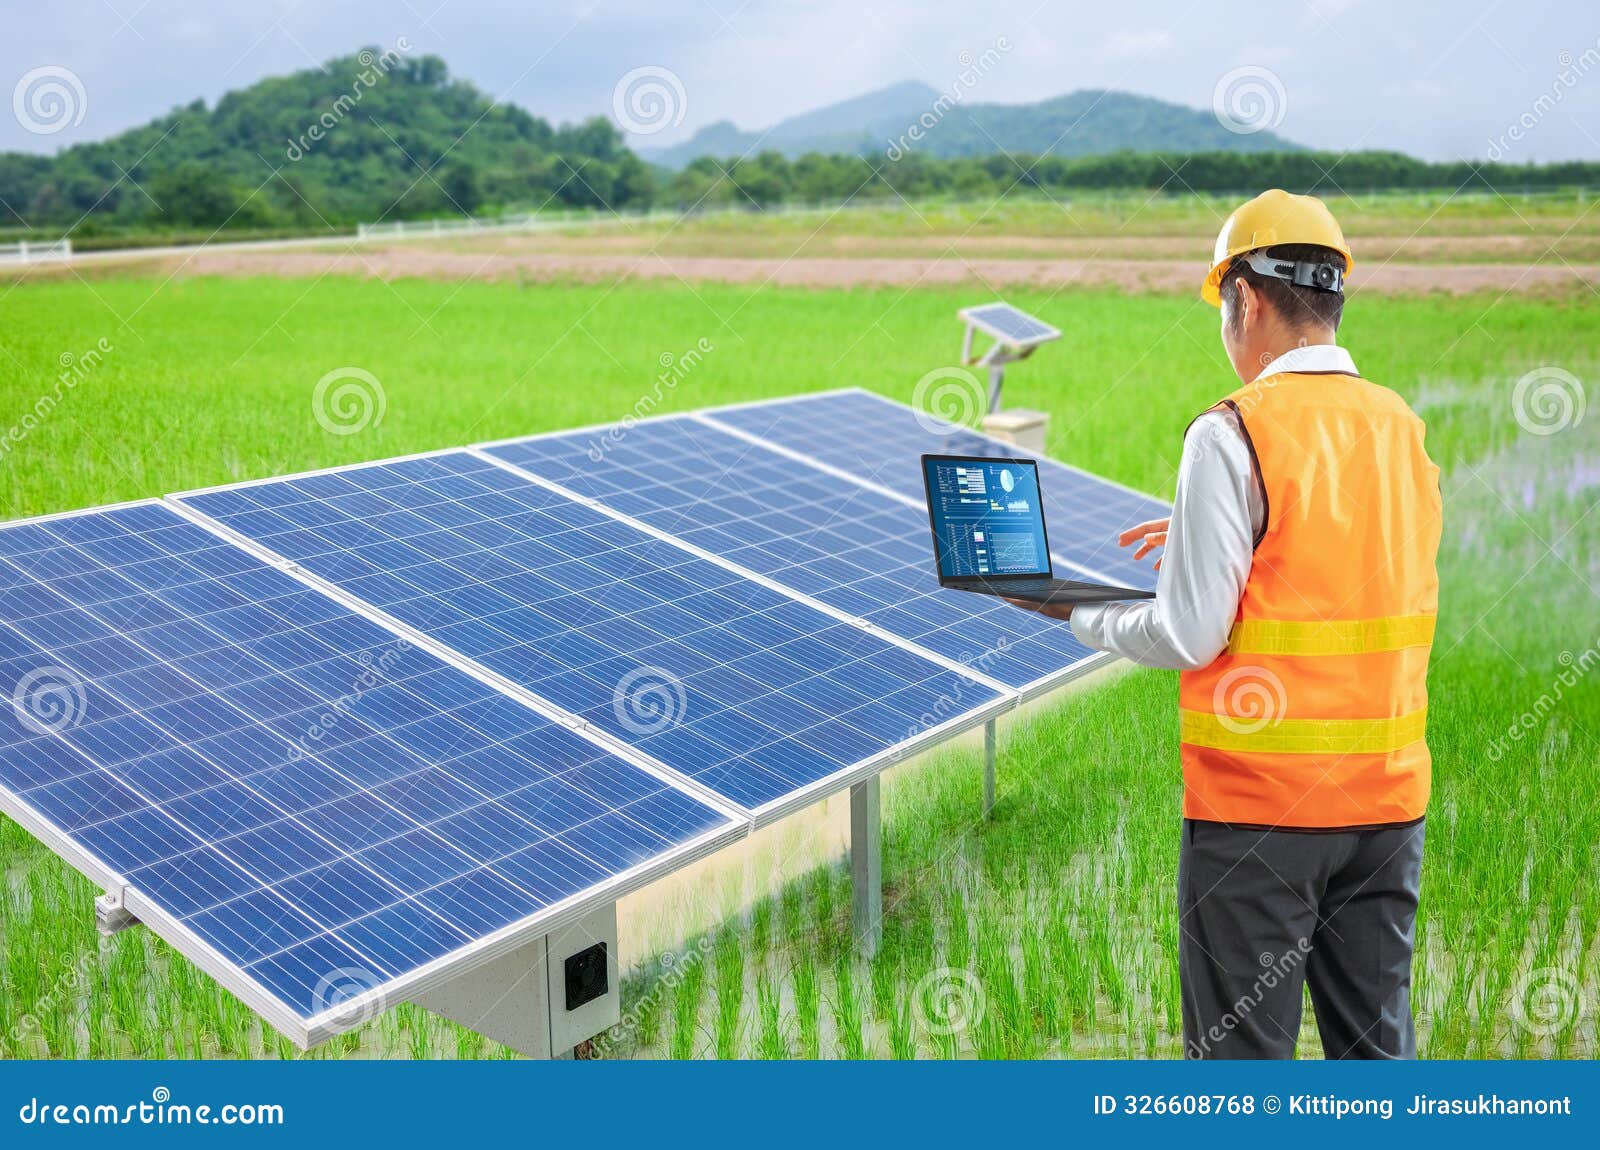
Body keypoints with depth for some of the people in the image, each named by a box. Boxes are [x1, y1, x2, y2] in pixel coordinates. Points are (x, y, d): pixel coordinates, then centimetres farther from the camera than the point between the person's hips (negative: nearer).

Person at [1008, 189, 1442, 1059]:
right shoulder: (1401, 426, 6)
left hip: (1259, 798, -6)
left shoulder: (1234, 432, -14)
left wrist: (1079, 616, 0)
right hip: (1388, 791, 6)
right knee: (1376, 1043, 18)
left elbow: (1189, 636, -17)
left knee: (1244, 1051, 8)